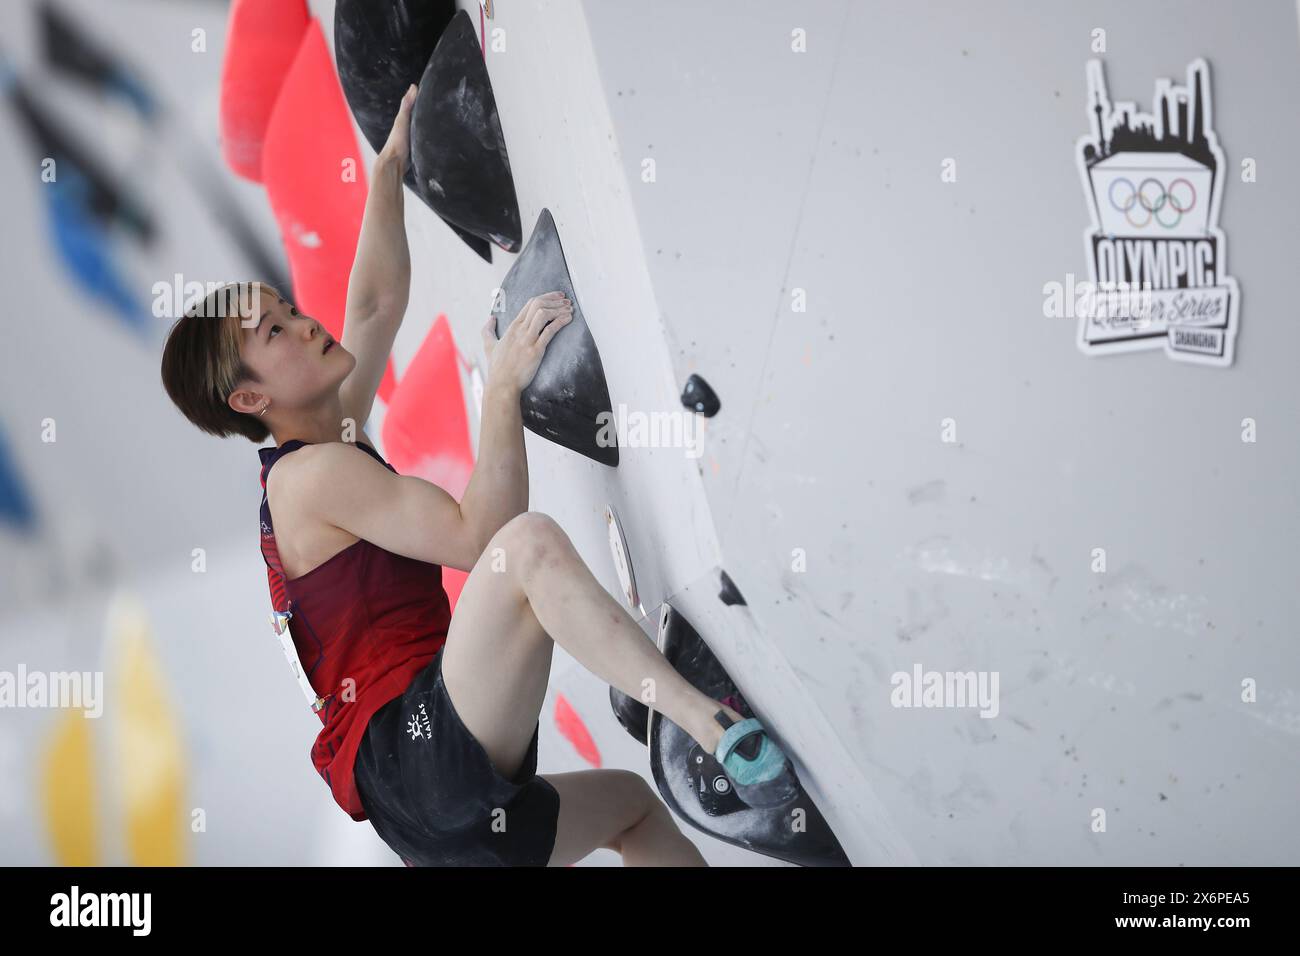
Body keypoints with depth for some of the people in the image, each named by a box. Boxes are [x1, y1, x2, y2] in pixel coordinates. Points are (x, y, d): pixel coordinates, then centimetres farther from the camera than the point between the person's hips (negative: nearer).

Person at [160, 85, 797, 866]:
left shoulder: (334, 442, 20)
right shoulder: (314, 473, -8)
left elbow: (378, 304, 27)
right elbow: (482, 537, -17)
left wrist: (390, 168, 29)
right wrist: (504, 387, -16)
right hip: (420, 750, -11)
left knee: (632, 802, 28)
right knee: (532, 543, -29)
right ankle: (715, 725, -39)